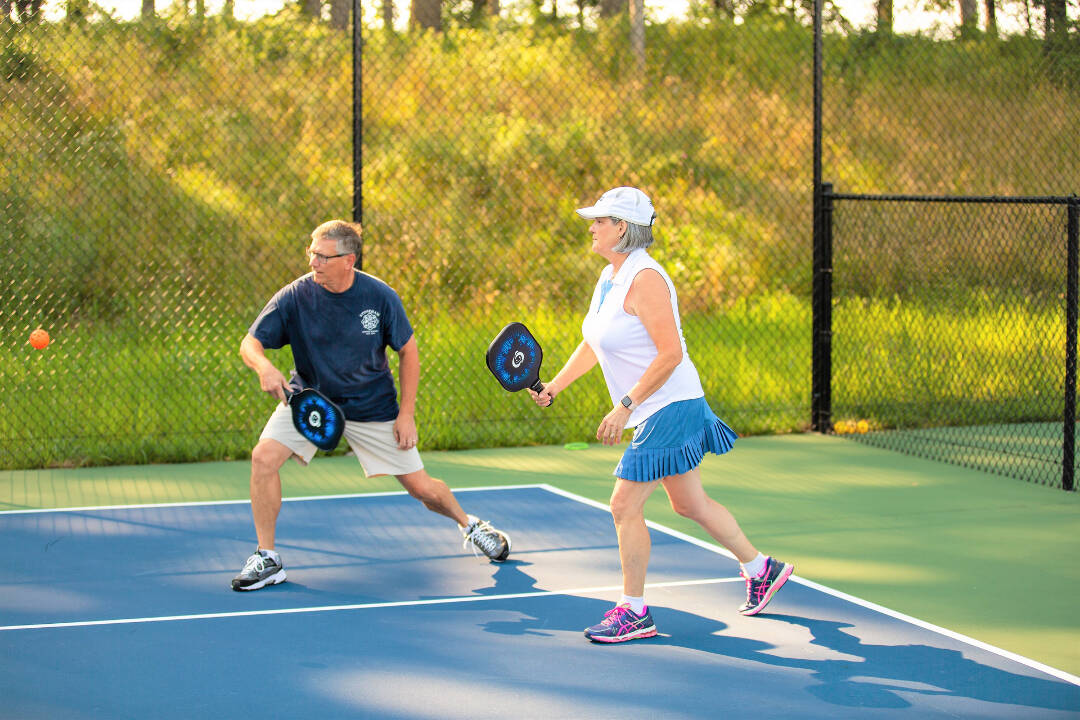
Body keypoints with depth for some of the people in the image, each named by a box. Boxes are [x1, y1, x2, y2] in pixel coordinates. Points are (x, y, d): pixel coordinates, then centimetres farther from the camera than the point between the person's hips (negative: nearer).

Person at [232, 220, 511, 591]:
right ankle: (267, 559, -10)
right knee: (264, 456, -25)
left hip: (372, 407, 0)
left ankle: (469, 525, 36)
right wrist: (264, 366, -40)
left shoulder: (381, 297, -16)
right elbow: (251, 342, -16)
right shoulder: (294, 296, -18)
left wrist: (406, 414, -7)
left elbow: (408, 351, -4)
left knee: (423, 489, 2)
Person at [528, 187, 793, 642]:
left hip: (670, 408, -10)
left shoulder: (644, 279, -20)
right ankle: (761, 570, 34)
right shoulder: (609, 278, 10)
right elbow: (592, 345, 20)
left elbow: (671, 353, -24)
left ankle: (633, 612, 4)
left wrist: (625, 407, -23)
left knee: (624, 506, -7)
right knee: (690, 504, 19)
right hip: (655, 412, 10)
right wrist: (553, 387, 9)